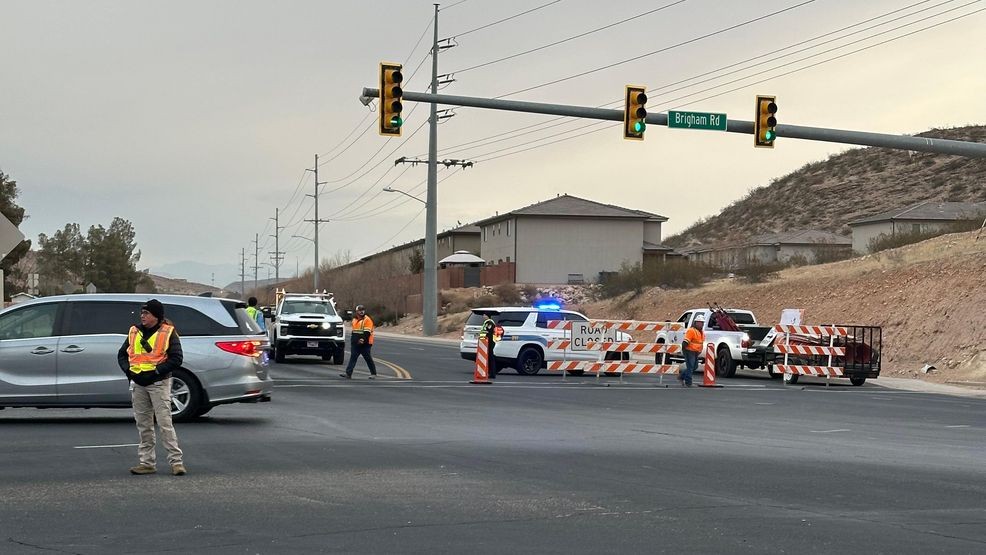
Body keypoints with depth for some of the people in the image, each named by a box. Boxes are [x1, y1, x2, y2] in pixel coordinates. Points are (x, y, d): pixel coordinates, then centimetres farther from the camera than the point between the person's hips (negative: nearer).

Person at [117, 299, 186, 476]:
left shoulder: (168, 332, -3)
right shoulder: (134, 332, 12)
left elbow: (176, 359, -8)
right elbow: (122, 354, 17)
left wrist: (155, 372, -16)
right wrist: (129, 371, -1)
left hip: (159, 383, -5)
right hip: (138, 384, 5)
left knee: (165, 423, -9)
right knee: (143, 426, 8)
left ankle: (176, 461, -7)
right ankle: (147, 463, 15)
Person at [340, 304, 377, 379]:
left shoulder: (367, 320, -9)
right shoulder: (354, 319, 15)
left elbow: (367, 332, -17)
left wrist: (363, 340, -26)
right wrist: (352, 340, 20)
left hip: (364, 344, -6)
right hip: (355, 343, 6)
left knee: (368, 358, 2)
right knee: (352, 358, -1)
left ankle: (373, 373, 16)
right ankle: (348, 374, -6)